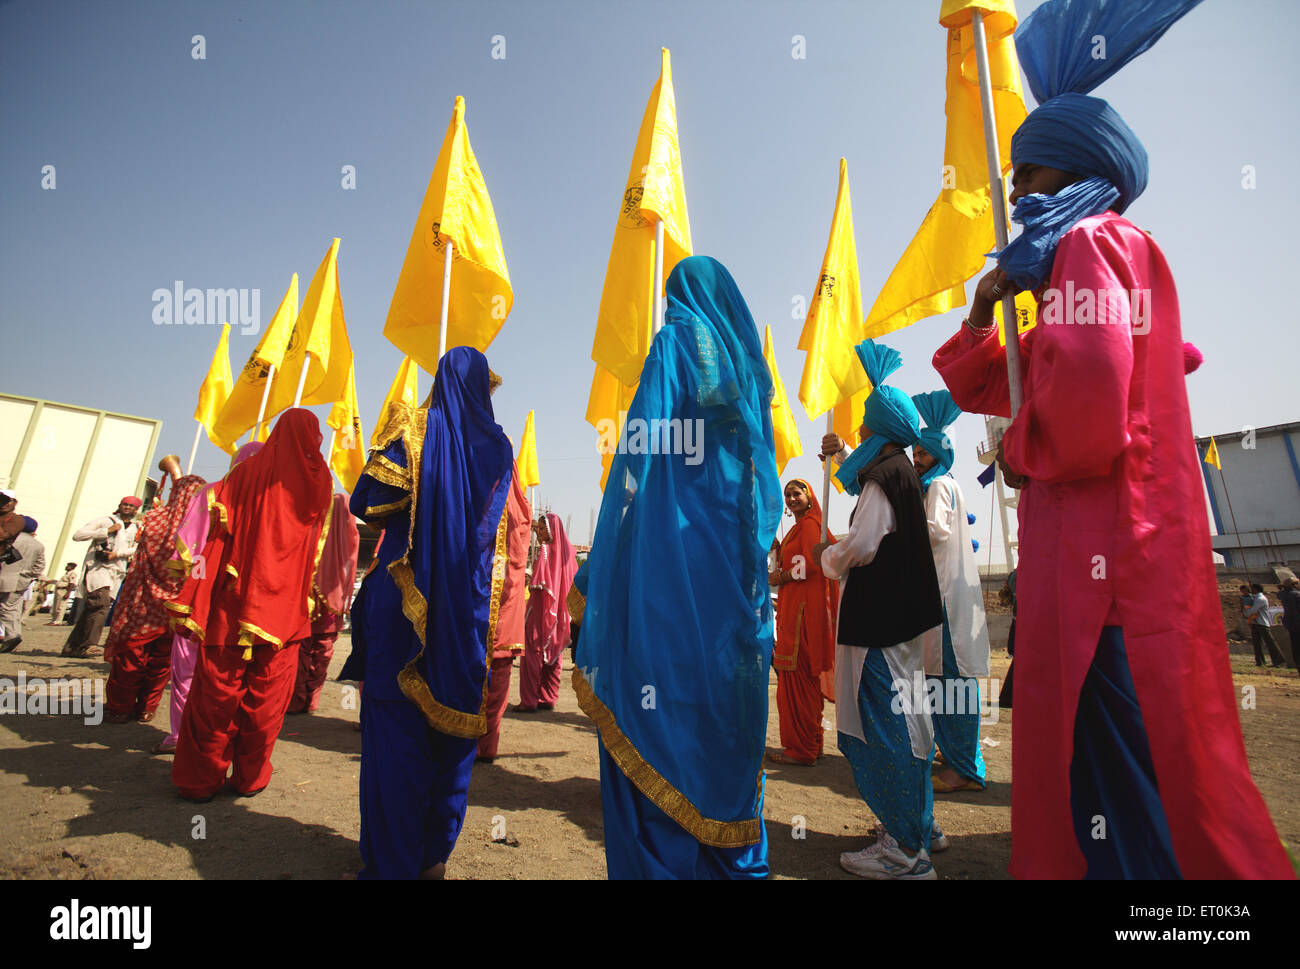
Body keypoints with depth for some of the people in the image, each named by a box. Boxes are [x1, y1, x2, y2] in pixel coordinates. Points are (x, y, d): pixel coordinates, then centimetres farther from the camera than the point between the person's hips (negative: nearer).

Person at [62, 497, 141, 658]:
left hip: (116, 571, 4)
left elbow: (137, 548, 10)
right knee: (100, 603, -22)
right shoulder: (105, 521, 8)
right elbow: (77, 535, 0)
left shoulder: (136, 528, 19)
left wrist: (117, 553, -8)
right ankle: (88, 645, -22)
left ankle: (72, 647, 11)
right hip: (97, 567, -4)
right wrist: (106, 531, -9)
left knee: (91, 608, 4)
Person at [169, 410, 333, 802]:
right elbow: (315, 550, 5)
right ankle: (249, 777, 19)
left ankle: (201, 779, 19)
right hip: (284, 609, 0)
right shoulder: (319, 480, 1)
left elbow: (219, 533, -2)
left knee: (216, 691, 10)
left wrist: (195, 603, 1)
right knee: (267, 696, 9)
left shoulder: (246, 472, 1)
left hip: (232, 606, 0)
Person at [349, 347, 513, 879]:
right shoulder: (498, 445, 7)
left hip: (407, 594, -3)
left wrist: (389, 439, 10)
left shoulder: (415, 427, -3)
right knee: (456, 715, 12)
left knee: (395, 720, 5)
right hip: (469, 602, 4)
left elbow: (366, 502, -5)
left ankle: (391, 861, 14)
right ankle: (435, 855, 25)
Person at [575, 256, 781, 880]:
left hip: (672, 553, -6)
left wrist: (603, 567, -9)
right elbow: (768, 483, 17)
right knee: (732, 706, 14)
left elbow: (642, 445, -10)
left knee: (660, 716, 0)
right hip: (739, 563, 7)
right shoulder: (748, 365, 18)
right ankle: (737, 855, 27)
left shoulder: (675, 342, 2)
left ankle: (662, 859, 8)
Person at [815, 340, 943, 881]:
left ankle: (904, 851, 6)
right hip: (901, 611, 10)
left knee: (884, 719, -4)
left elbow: (858, 548, -23)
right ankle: (918, 824, 33)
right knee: (901, 713, 19)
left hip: (879, 616, -10)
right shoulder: (900, 471, 13)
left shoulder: (883, 478, -16)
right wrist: (842, 456, 40)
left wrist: (825, 555, -4)